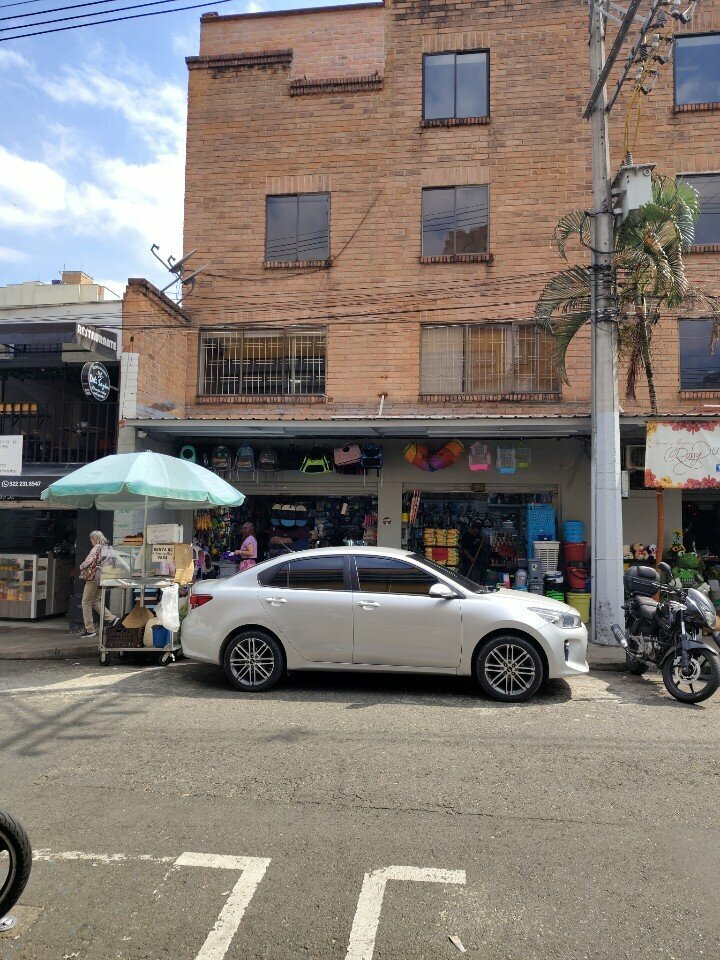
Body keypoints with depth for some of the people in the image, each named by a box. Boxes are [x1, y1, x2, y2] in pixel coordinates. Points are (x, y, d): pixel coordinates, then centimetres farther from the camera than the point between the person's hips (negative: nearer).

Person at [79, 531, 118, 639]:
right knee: (95, 602, 20)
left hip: (94, 578, -8)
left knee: (86, 603, 4)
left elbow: (88, 561, -17)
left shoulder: (97, 548, -13)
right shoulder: (108, 548, 9)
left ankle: (89, 629, 6)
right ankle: (112, 619, 6)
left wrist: (81, 567, 3)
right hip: (102, 579, 8)